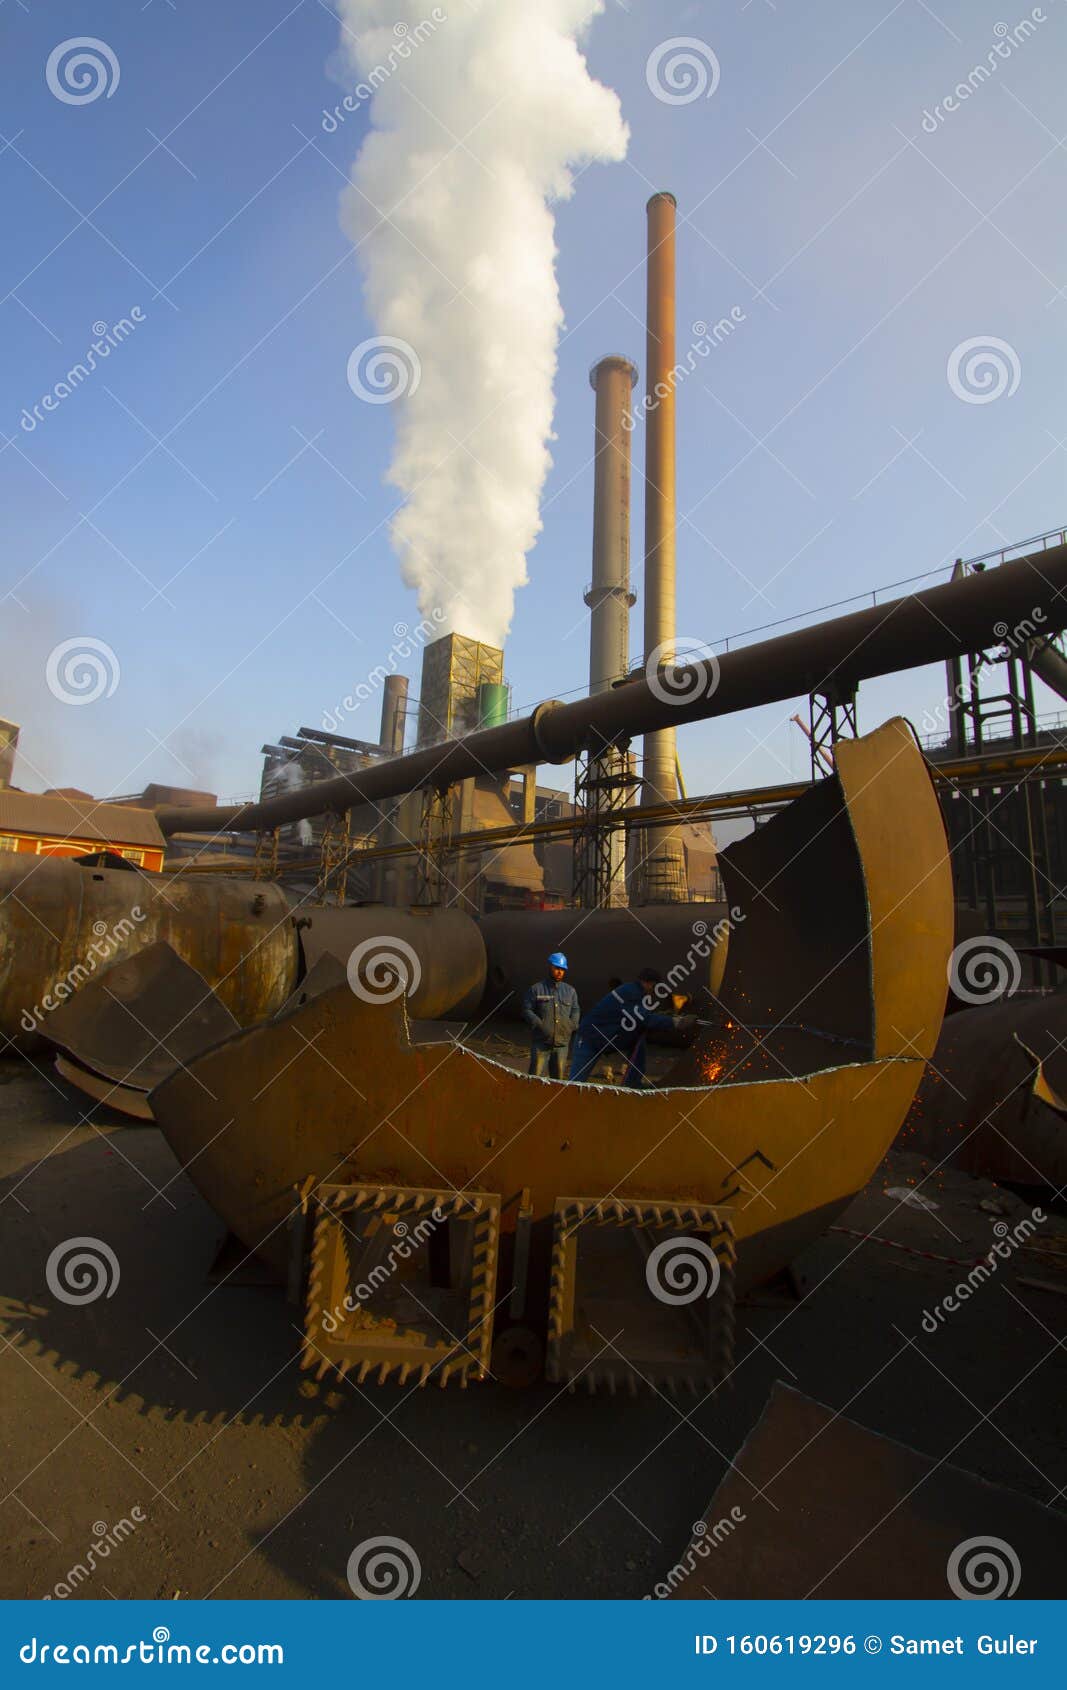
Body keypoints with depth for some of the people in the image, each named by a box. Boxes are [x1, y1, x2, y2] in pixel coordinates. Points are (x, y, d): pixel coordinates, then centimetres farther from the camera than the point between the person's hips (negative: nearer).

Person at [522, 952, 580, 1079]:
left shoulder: (570, 991, 14)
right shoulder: (536, 989, 2)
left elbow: (575, 1011, 17)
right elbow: (527, 1010, -1)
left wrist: (571, 1026, -1)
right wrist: (539, 1025, -12)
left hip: (562, 1042, 4)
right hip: (541, 1041, -4)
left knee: (559, 1076, 8)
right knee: (535, 1076, -7)